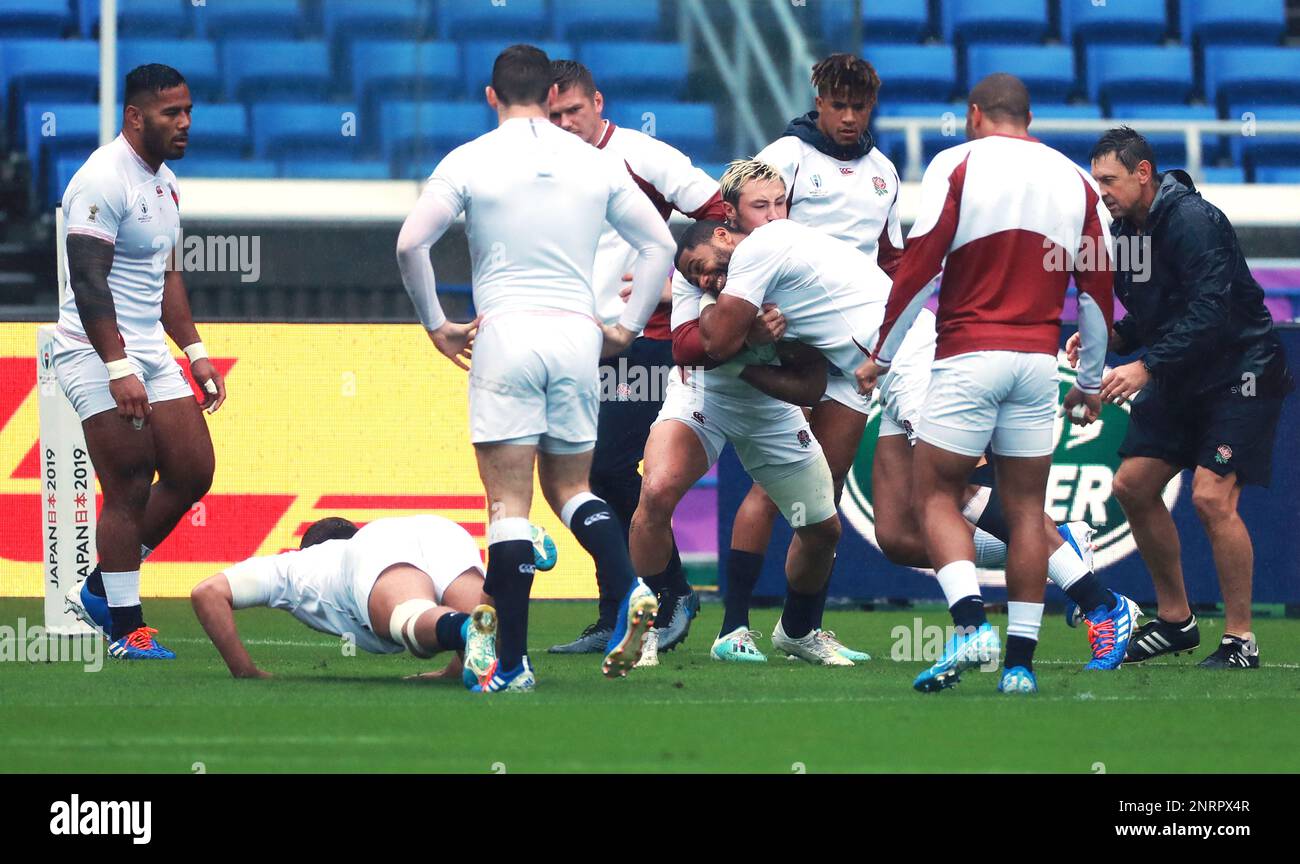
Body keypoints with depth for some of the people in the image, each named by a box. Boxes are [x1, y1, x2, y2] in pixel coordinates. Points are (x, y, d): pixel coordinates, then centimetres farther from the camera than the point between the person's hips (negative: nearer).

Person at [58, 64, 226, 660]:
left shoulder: (164, 181, 15)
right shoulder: (103, 181, -16)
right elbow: (88, 281, -22)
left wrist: (195, 352, 20)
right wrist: (119, 370, -27)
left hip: (150, 353, 9)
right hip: (98, 357, -9)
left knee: (192, 474, 7)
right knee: (129, 492, -8)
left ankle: (99, 590, 18)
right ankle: (125, 627, -1)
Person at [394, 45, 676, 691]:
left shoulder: (470, 161, -1)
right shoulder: (597, 164, 8)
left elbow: (410, 243, -7)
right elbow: (659, 244, 12)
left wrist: (434, 324, 4)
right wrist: (628, 328, 17)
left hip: (505, 331, -3)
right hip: (577, 335, 3)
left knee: (508, 503, -2)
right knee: (569, 488, 18)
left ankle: (512, 662, -6)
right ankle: (630, 589, -9)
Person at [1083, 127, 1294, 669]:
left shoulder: (1192, 221, -22)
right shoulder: (1124, 231, 6)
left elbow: (1210, 314, -29)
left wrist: (1145, 367, -30)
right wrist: (1107, 340, -4)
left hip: (1240, 374, -9)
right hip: (1179, 379, 9)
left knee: (1211, 497, -19)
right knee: (1132, 486, 7)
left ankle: (1241, 641, -10)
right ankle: (1175, 620, 21)